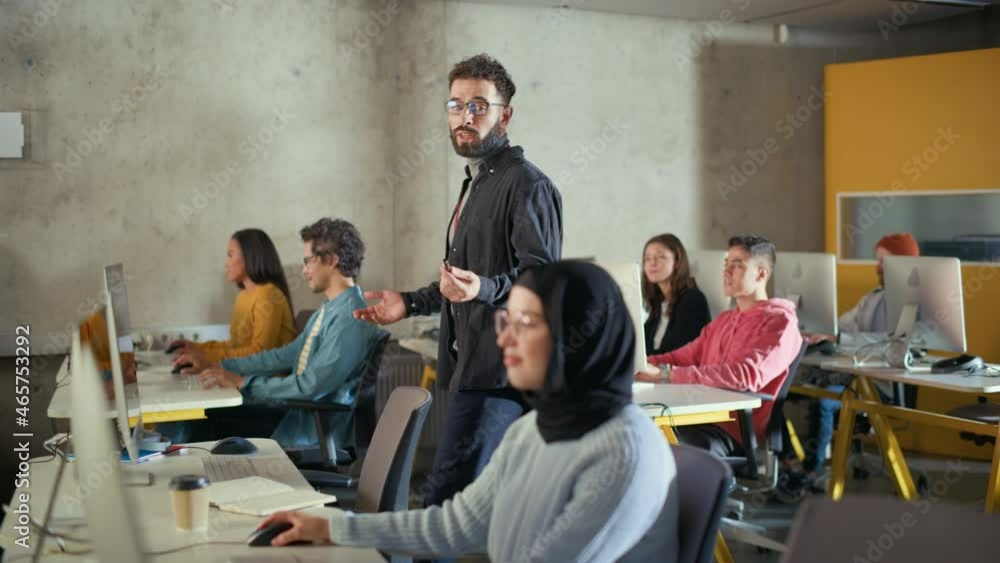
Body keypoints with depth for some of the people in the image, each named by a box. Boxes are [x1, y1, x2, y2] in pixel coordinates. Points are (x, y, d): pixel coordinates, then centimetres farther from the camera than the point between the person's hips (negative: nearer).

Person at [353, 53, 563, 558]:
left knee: (446, 496, -12)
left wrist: (483, 289, -36)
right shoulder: (476, 182, 21)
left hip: (497, 370, -10)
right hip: (471, 365, 10)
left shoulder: (526, 184, -11)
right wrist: (410, 304, 23)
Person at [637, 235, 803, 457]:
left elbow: (748, 375, -21)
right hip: (701, 419, 8)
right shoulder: (723, 321, 24)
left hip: (736, 432, -8)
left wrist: (669, 375, -26)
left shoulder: (779, 321, -5)